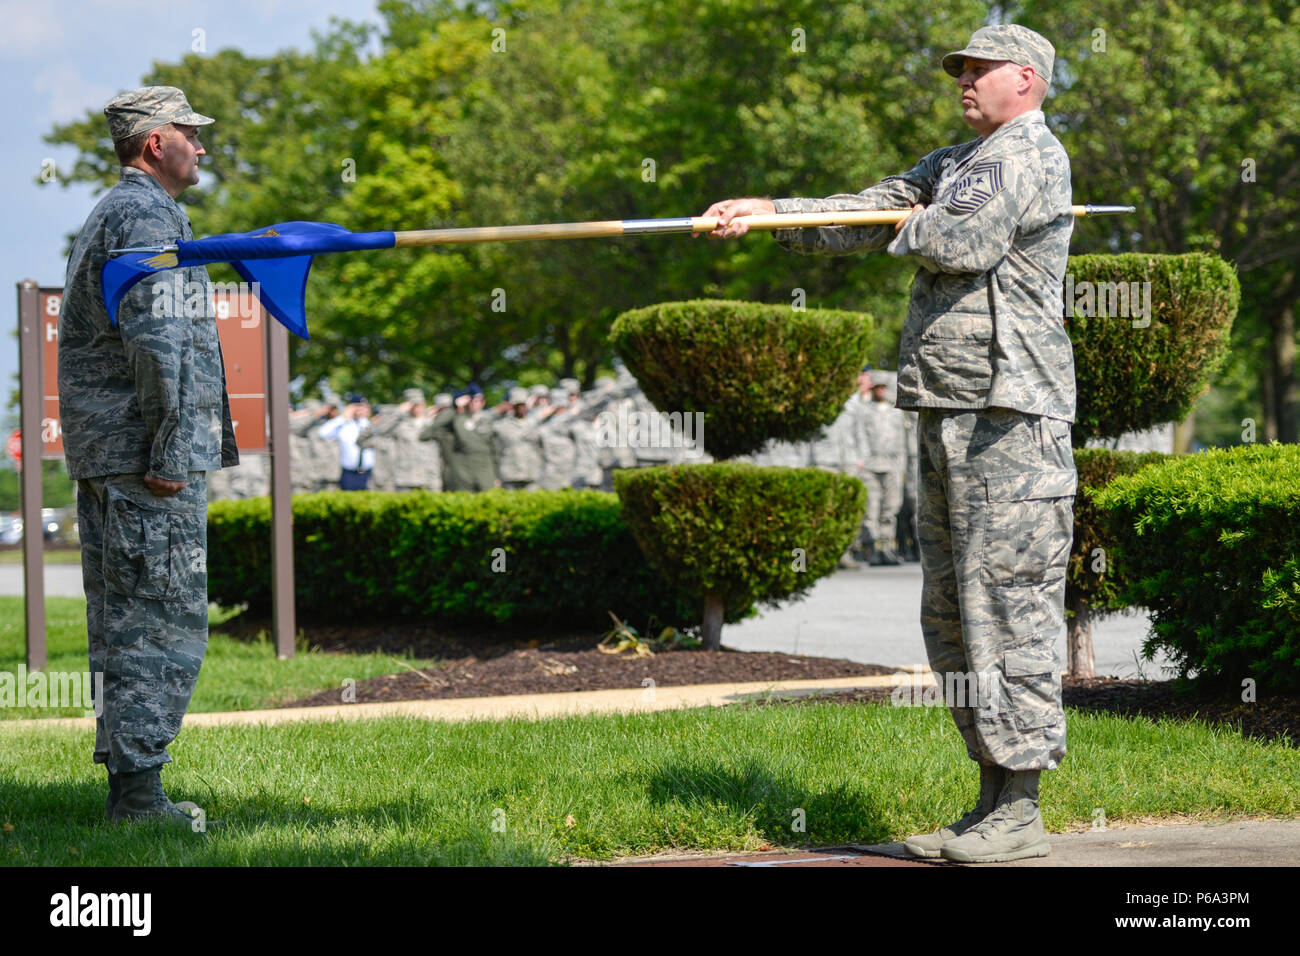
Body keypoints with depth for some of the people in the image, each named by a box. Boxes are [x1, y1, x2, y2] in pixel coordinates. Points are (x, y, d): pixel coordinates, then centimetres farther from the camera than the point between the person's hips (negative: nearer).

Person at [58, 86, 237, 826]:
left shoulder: (107, 216, 22)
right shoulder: (145, 216, -11)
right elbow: (156, 341, -20)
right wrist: (168, 454, -21)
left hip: (104, 458, 10)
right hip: (145, 458, -10)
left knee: (123, 625, 11)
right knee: (165, 625, -8)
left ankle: (127, 782, 15)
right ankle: (137, 786, -9)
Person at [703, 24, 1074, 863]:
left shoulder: (1029, 154, -7)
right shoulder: (956, 165, 22)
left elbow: (964, 245, -19)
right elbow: (860, 218, 17)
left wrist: (917, 226, 2)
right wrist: (765, 213, 4)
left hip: (1009, 415, -10)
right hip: (950, 415, 10)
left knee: (1008, 605, -10)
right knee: (951, 613, 10)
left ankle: (1021, 813, -8)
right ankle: (994, 799, 15)